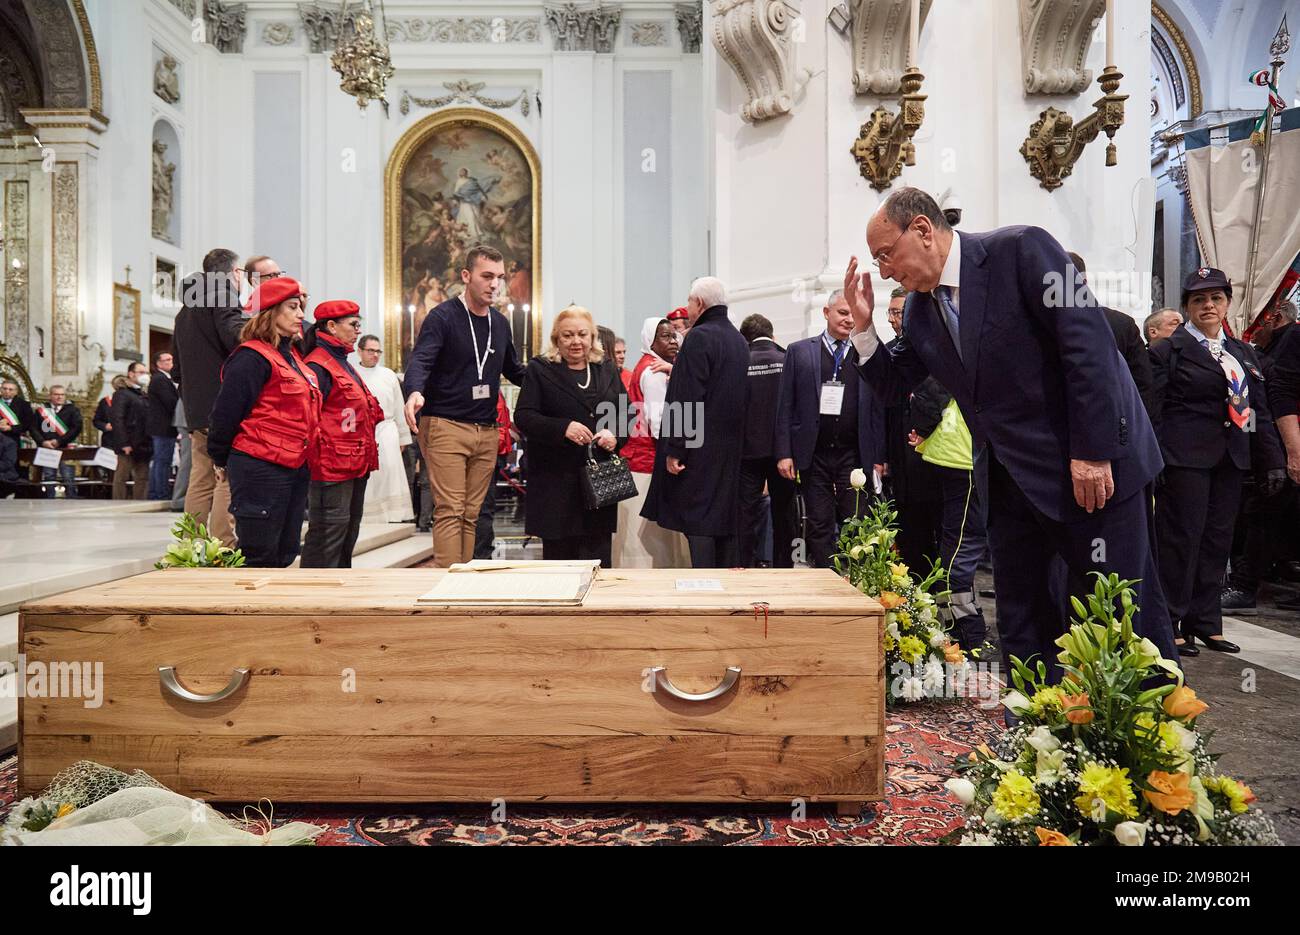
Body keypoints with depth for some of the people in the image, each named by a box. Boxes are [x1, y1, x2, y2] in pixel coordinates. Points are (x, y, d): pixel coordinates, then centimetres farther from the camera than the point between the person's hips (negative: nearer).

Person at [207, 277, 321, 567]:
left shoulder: (294, 356, 17)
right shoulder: (252, 357, -12)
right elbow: (225, 412, -12)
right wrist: (221, 460, -1)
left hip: (295, 467, 9)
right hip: (260, 469, -9)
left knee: (286, 551, 13)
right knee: (259, 556, -2)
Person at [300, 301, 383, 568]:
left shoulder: (342, 363, 19)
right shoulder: (318, 365, -12)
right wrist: (318, 461, -20)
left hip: (355, 465, 10)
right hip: (332, 466, -10)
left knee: (349, 530, 16)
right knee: (329, 533, -6)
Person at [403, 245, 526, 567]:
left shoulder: (501, 323, 14)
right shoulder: (443, 317, -5)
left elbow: (513, 370, 26)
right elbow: (420, 361, -18)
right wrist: (415, 392, -39)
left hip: (487, 432, 6)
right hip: (446, 427, -6)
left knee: (470, 515, 8)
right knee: (450, 511, -9)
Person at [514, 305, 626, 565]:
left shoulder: (607, 370, 14)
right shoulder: (540, 369, 3)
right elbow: (523, 416, -7)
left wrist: (616, 435, -8)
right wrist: (563, 428, -22)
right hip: (556, 481, -3)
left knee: (599, 560, 3)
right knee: (558, 553, 3)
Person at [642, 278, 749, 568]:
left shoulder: (699, 337, -12)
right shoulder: (739, 340, 14)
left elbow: (687, 400, -18)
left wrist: (674, 449, -17)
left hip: (700, 448, -9)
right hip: (732, 448, 9)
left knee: (697, 523, -5)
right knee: (725, 522, 13)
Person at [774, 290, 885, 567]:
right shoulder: (800, 351, 5)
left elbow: (877, 409, 7)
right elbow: (785, 406, 2)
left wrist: (879, 457, 3)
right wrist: (783, 453, -5)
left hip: (855, 456, 1)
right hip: (813, 455, 0)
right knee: (820, 526, 6)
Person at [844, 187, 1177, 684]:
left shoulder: (1021, 250, -13)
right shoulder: (919, 309, 7)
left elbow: (1088, 341, -18)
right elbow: (893, 383, 16)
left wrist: (1093, 451, -20)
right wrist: (863, 325, 0)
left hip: (1094, 466, -6)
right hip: (1008, 479, 7)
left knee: (1124, 612, 2)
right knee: (1020, 623, 11)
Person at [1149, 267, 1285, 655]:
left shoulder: (1244, 353, 17)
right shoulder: (1168, 350, -2)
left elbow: (1261, 411, 17)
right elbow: (1153, 410, -7)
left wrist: (1272, 461, 11)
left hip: (1229, 460, 6)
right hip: (1185, 458, -6)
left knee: (1217, 540, 9)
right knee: (1181, 539, -4)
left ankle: (1205, 622, 19)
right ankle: (1170, 624, 5)